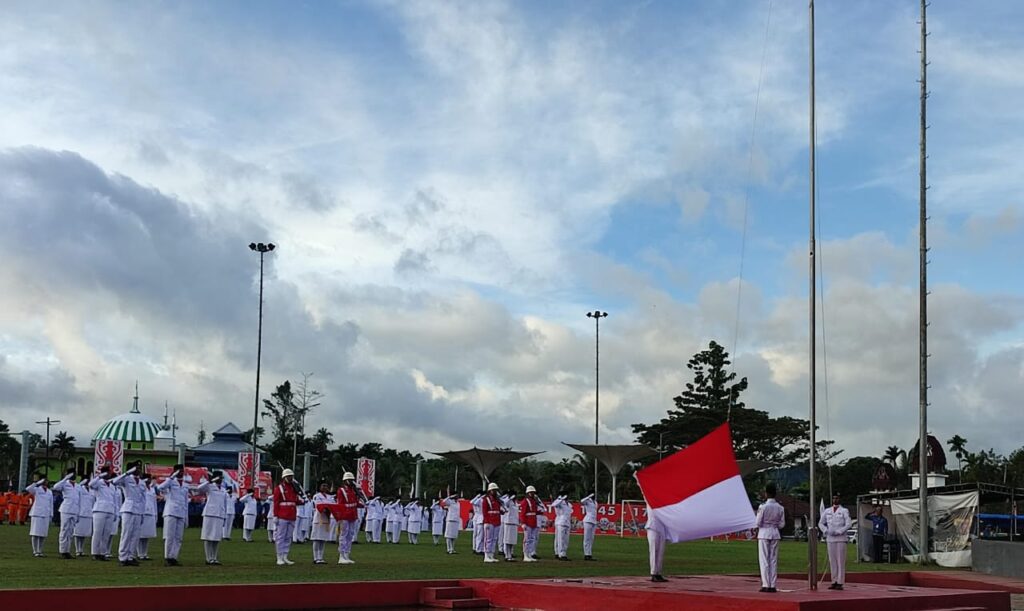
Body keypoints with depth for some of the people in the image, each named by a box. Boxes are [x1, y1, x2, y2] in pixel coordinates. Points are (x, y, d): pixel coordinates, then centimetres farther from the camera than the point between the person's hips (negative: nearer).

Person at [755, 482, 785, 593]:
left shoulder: (763, 506, -12)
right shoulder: (780, 508, 1)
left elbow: (758, 523, -11)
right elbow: (782, 524, 5)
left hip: (764, 534, -4)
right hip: (775, 534, 4)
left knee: (764, 559, 1)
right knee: (774, 560, 8)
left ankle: (766, 585, -3)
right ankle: (772, 585, 6)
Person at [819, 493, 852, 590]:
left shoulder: (844, 511, 2)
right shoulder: (827, 511, 14)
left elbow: (848, 524, -7)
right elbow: (820, 523, 17)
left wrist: (838, 532, -13)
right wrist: (826, 531, 0)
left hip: (841, 539, -4)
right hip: (830, 539, 4)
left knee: (840, 561, -6)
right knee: (832, 561, 4)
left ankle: (840, 582, -6)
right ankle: (834, 581, 8)